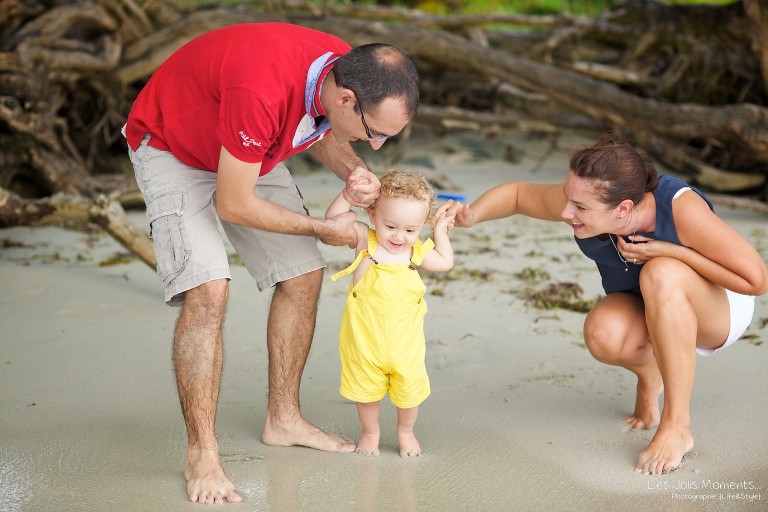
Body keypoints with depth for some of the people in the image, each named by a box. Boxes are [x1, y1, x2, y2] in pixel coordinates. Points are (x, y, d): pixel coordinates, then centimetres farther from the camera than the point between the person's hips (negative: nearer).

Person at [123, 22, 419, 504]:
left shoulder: (348, 70, -19)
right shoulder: (262, 91, -43)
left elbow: (322, 132, 5)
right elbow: (233, 205, -30)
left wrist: (353, 170, -17)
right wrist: (320, 227, -18)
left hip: (248, 151, 8)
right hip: (170, 148, -7)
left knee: (304, 277, 4)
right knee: (206, 291, -22)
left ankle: (284, 419, 20)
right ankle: (202, 456, -10)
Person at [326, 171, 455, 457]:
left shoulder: (417, 251, -2)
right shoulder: (364, 240, -12)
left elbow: (446, 263, 16)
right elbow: (333, 220, -22)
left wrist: (440, 232, 10)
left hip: (405, 342, 2)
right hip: (364, 340, -2)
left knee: (410, 391, 11)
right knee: (366, 391, 12)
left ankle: (405, 432, 39)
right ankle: (370, 433, 37)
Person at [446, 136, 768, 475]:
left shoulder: (681, 208, -35)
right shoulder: (580, 198, -24)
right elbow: (517, 194, -4)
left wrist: (669, 251, -32)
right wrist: (472, 215, -23)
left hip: (718, 312, -3)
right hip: (645, 313, 3)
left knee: (662, 275, -37)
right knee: (604, 335, -32)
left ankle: (677, 426, -26)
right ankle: (649, 372, 5)